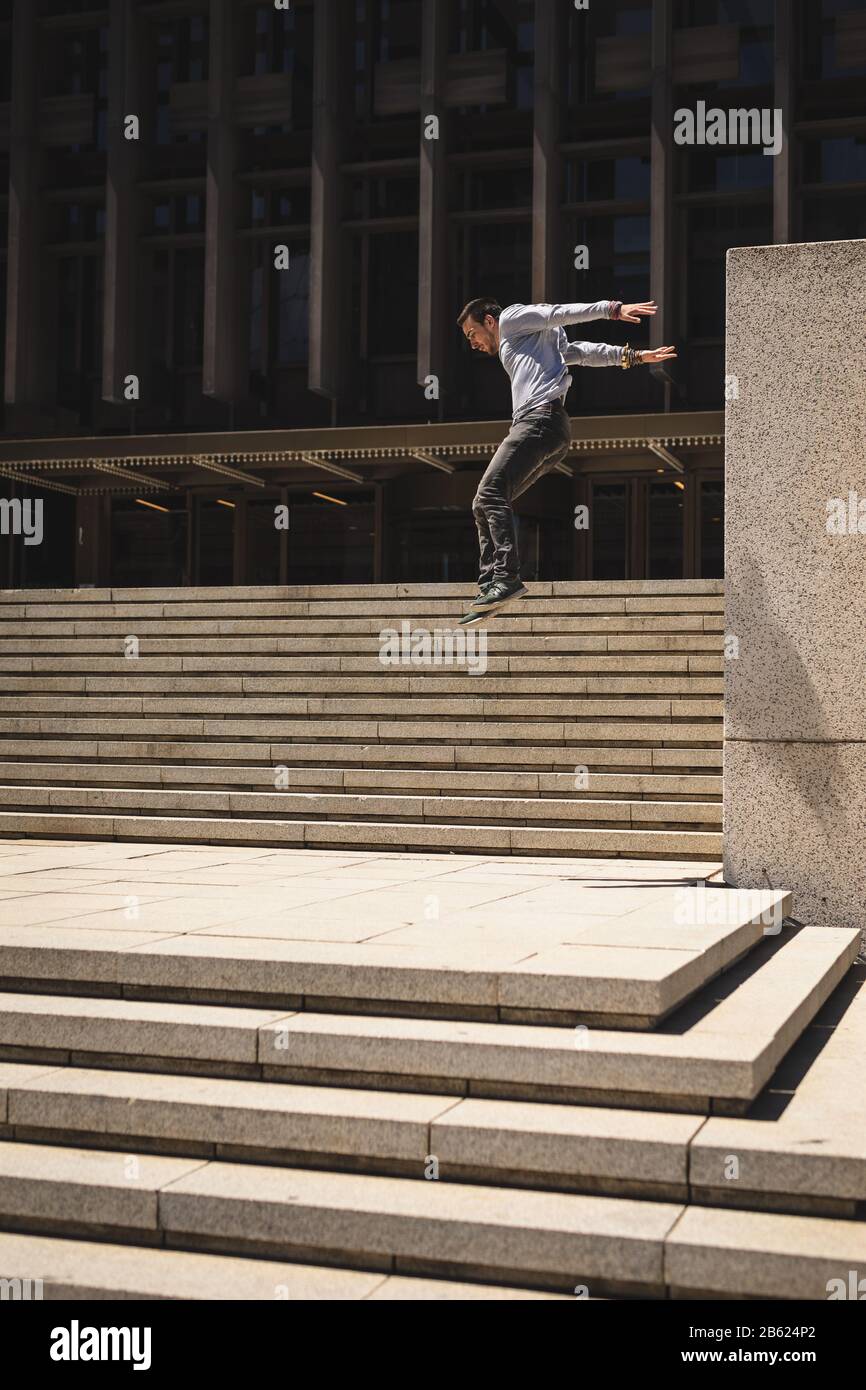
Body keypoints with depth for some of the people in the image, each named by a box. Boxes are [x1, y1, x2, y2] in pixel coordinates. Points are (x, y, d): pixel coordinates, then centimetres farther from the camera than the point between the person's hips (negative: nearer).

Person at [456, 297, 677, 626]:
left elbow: (561, 313, 1)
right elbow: (580, 352, 29)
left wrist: (612, 309, -11)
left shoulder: (512, 318, 14)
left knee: (490, 494, -21)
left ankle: (507, 577, -32)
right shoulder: (515, 345, 36)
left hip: (540, 417, -9)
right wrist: (630, 356, 21)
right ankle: (489, 591, -1)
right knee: (484, 506, 6)